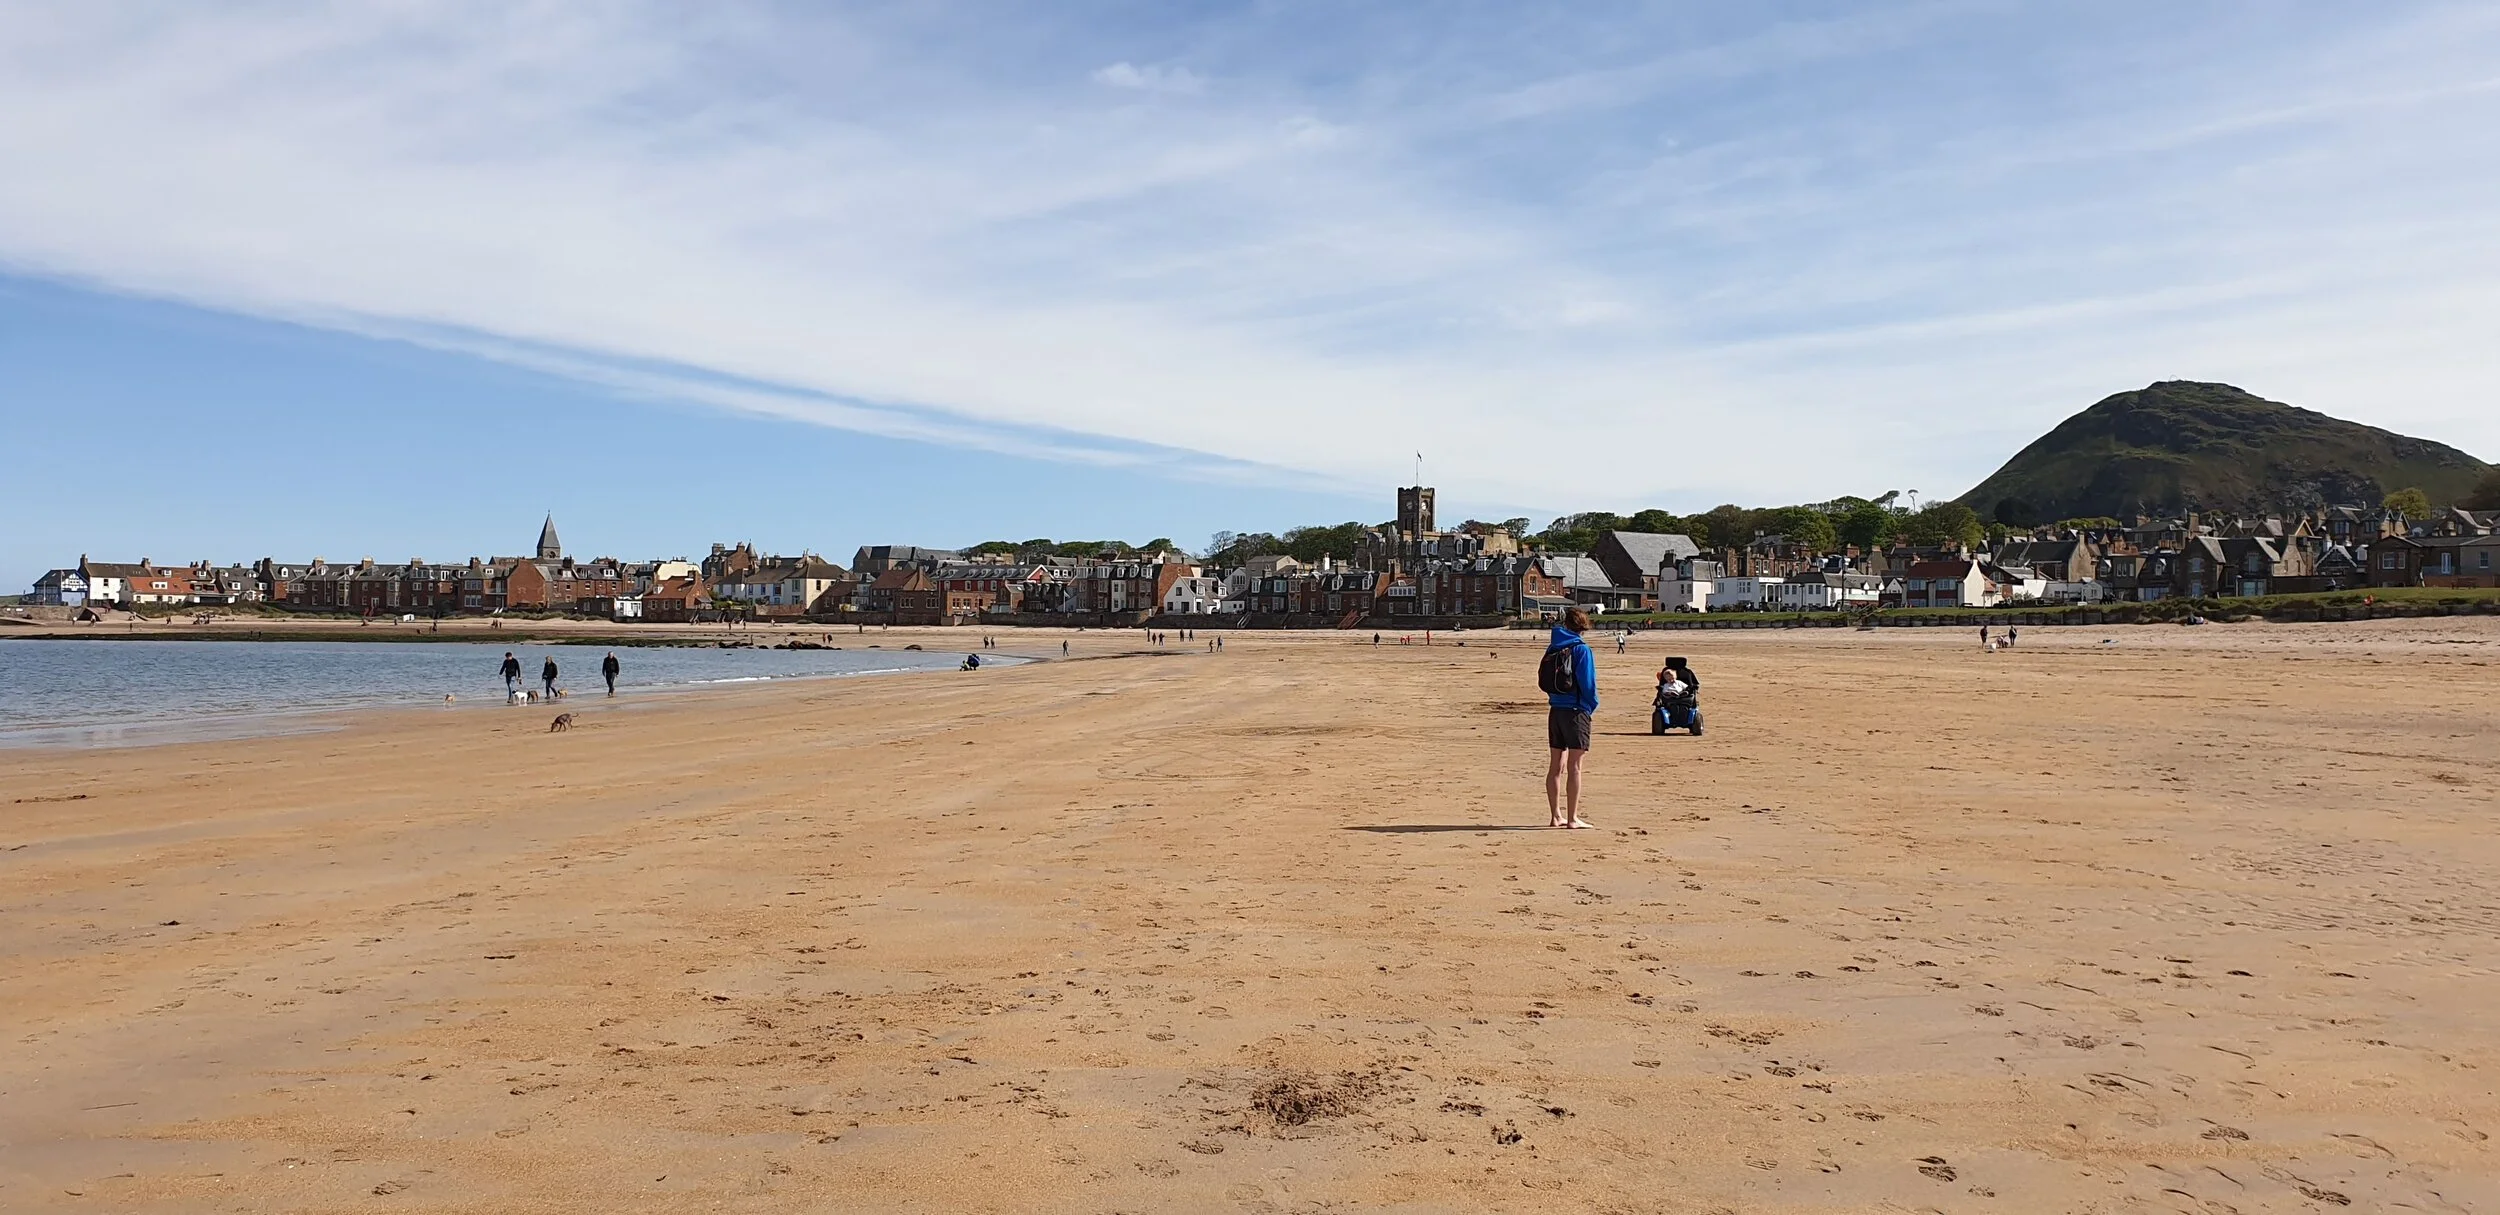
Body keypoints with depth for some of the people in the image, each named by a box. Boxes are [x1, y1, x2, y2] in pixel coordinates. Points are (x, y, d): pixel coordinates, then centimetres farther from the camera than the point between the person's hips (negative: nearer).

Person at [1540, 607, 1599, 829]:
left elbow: (1543, 680, 10)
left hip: (1555, 710, 6)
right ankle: (1572, 818, -4)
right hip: (1575, 711, -6)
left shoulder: (1552, 648, 8)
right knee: (1574, 767, -4)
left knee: (1556, 766, 10)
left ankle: (1555, 816, 14)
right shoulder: (1581, 649, -10)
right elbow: (1587, 682, -13)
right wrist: (1592, 706, 2)